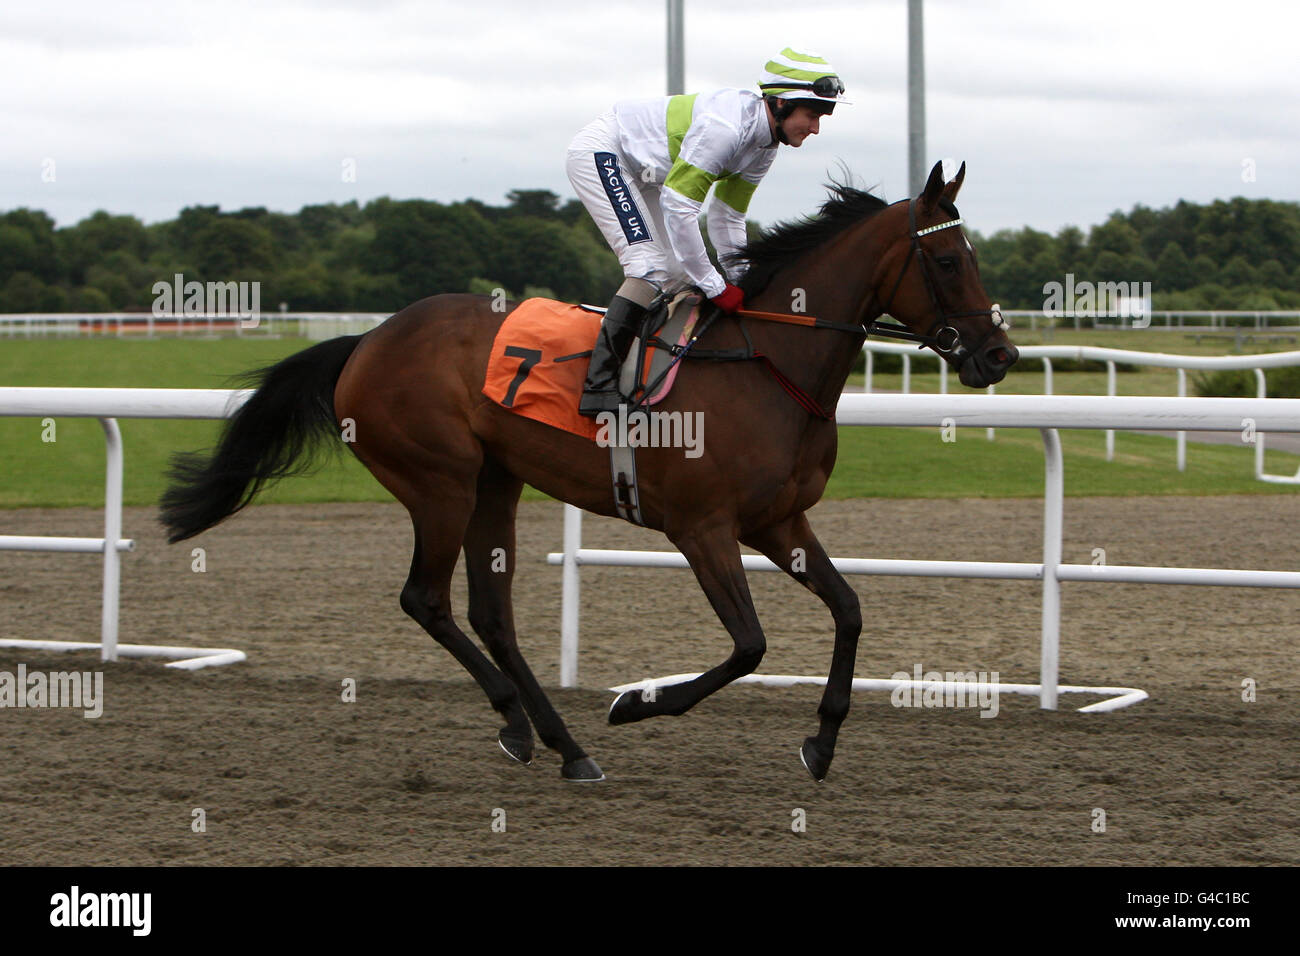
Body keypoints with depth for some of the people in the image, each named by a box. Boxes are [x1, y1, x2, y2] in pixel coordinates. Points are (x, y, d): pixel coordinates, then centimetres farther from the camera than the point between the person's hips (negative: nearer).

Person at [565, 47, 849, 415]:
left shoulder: (764, 143, -4)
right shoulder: (723, 126, -33)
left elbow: (727, 216, 7)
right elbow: (678, 207, -32)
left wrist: (743, 284, 0)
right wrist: (716, 287, -27)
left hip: (638, 173, 10)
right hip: (599, 151, -10)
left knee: (678, 275, 7)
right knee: (652, 267, -22)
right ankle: (598, 385, -26)